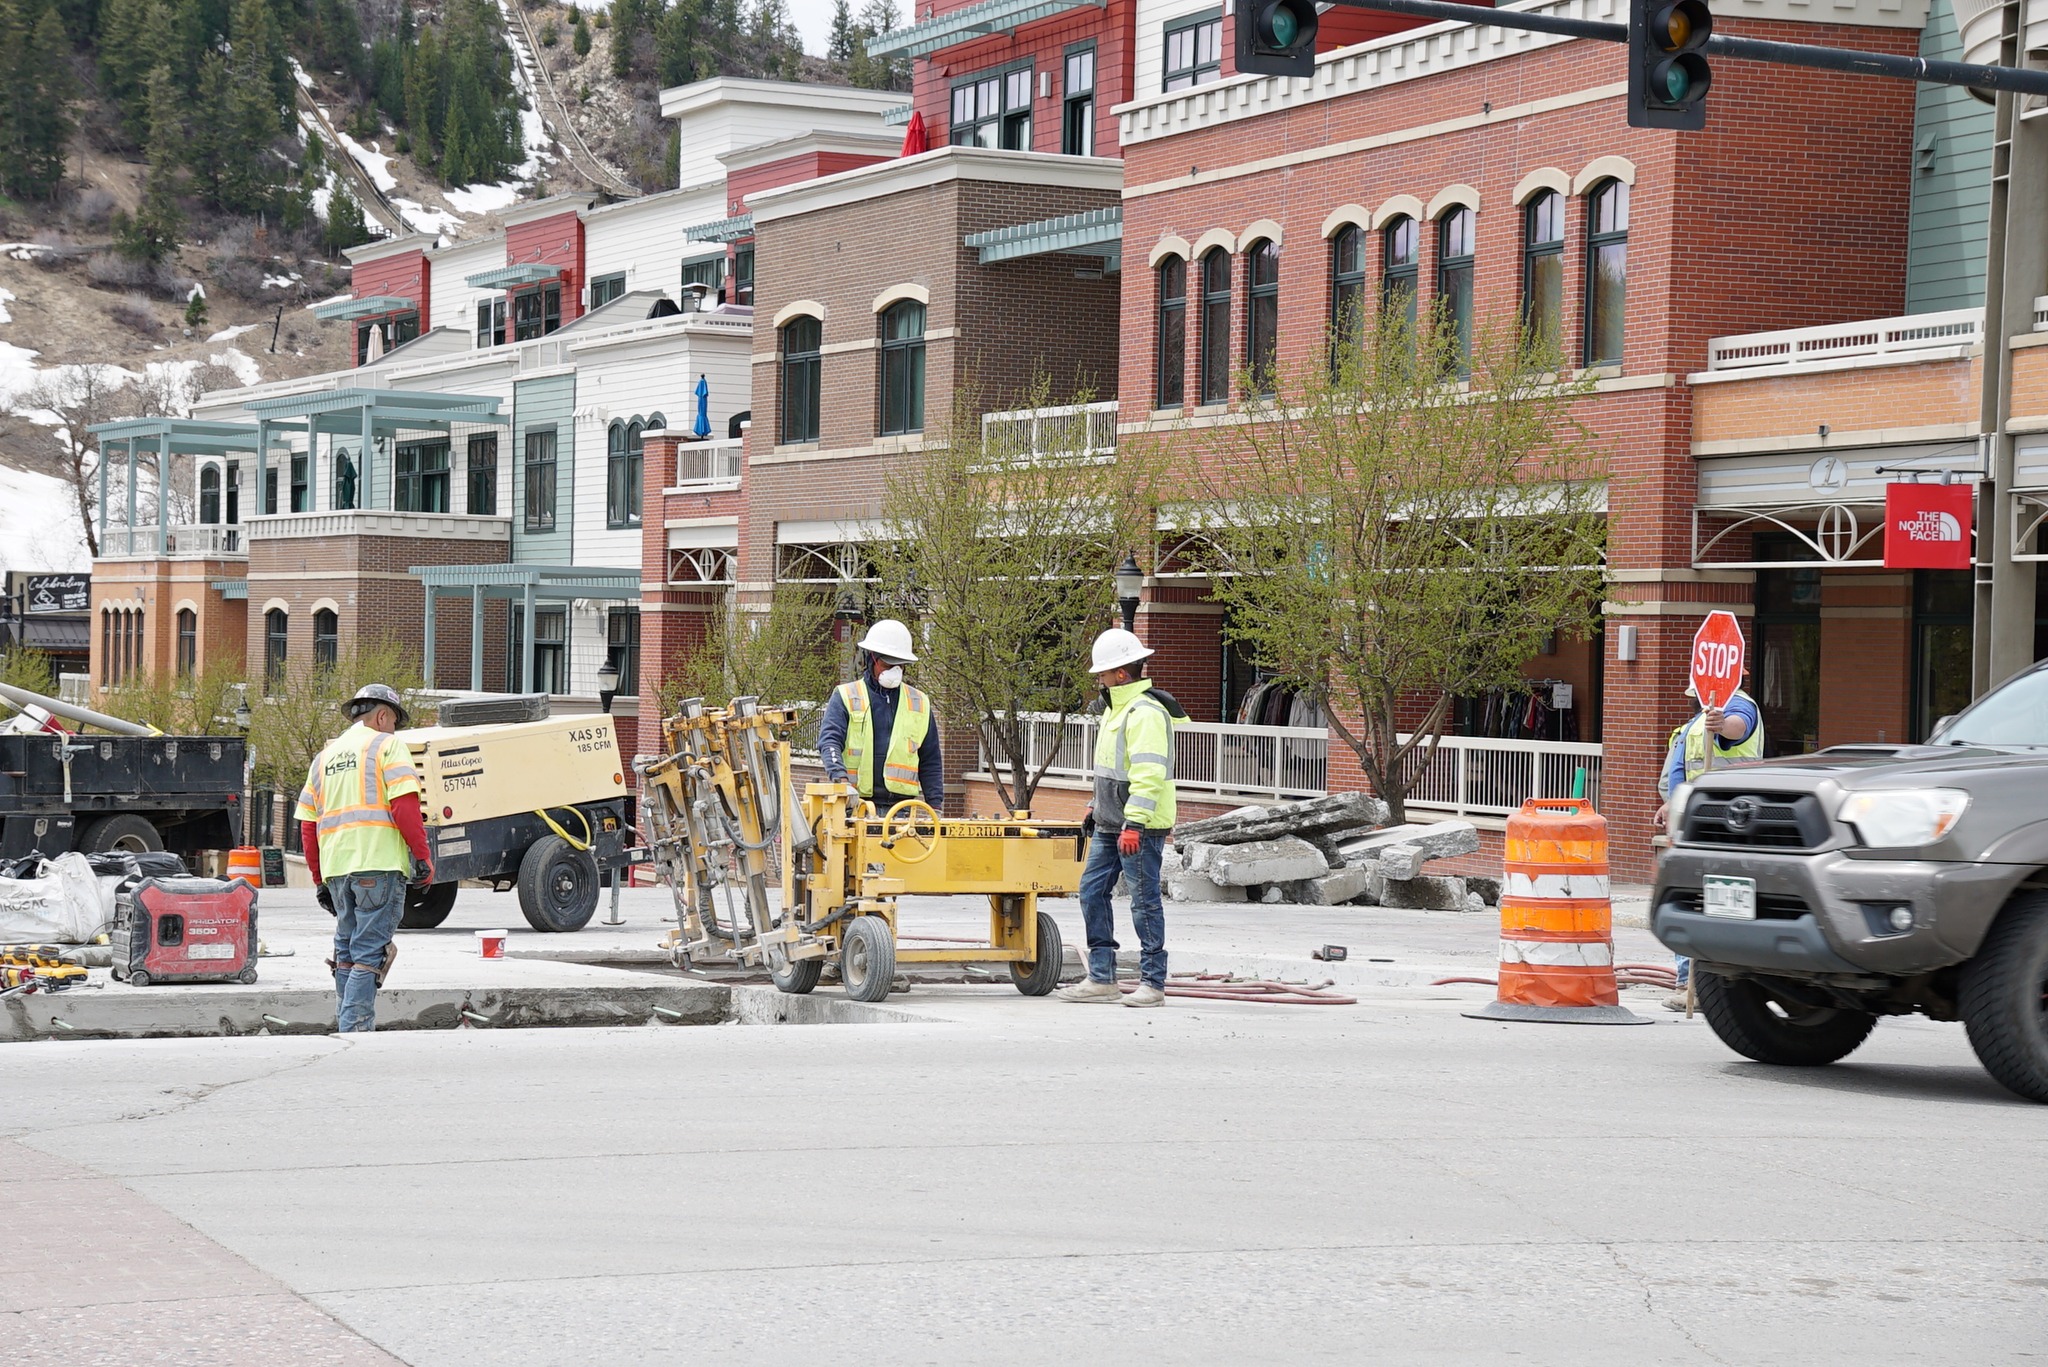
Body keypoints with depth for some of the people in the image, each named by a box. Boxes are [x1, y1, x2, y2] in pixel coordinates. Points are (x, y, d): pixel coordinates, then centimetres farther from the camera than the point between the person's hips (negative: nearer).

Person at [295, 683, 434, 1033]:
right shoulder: (387, 746, 2)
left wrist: (320, 879, 24)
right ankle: (354, 1029, -14)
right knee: (370, 954, -7)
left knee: (347, 951, 16)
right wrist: (423, 858, -8)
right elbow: (404, 806, -11)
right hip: (379, 864, -6)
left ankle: (346, 1027, 17)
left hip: (335, 868, 6)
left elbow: (307, 824, 19)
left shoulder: (325, 756, 21)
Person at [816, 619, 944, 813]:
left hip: (901, 806, 2)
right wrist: (839, 776, -24)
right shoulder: (845, 697, 8)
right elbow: (829, 741, -5)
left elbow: (931, 761, 21)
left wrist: (936, 804, 11)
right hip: (856, 804, -2)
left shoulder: (919, 704, 18)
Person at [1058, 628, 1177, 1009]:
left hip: (1141, 828, -11)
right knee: (1092, 892, 9)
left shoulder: (1146, 714, -17)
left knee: (1144, 900, -4)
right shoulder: (1115, 707, 16)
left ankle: (1152, 982, 2)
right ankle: (1101, 979, 14)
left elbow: (1148, 774, -25)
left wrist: (1134, 823, -29)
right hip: (1110, 825, 11)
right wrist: (1096, 805, 29)